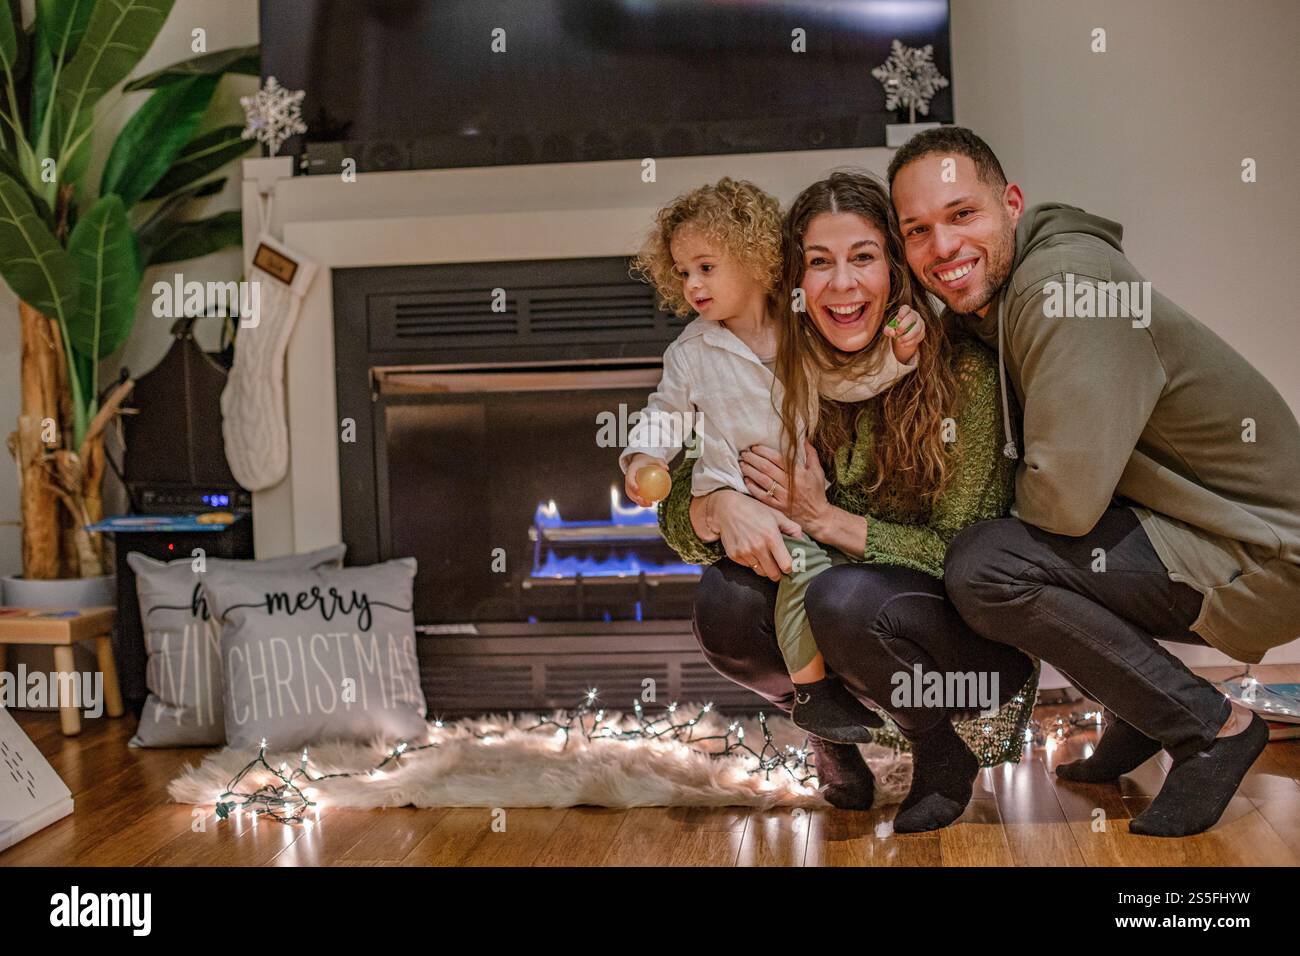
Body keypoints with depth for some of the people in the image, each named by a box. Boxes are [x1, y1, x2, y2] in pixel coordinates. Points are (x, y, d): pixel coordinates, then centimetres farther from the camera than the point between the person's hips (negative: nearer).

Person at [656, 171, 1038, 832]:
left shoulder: (962, 372, -17)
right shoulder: (779, 378, -6)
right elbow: (675, 509, -4)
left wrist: (822, 516, -23)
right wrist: (720, 506, -28)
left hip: (973, 628, -3)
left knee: (844, 597, -32)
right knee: (724, 603, -23)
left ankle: (946, 746, -1)